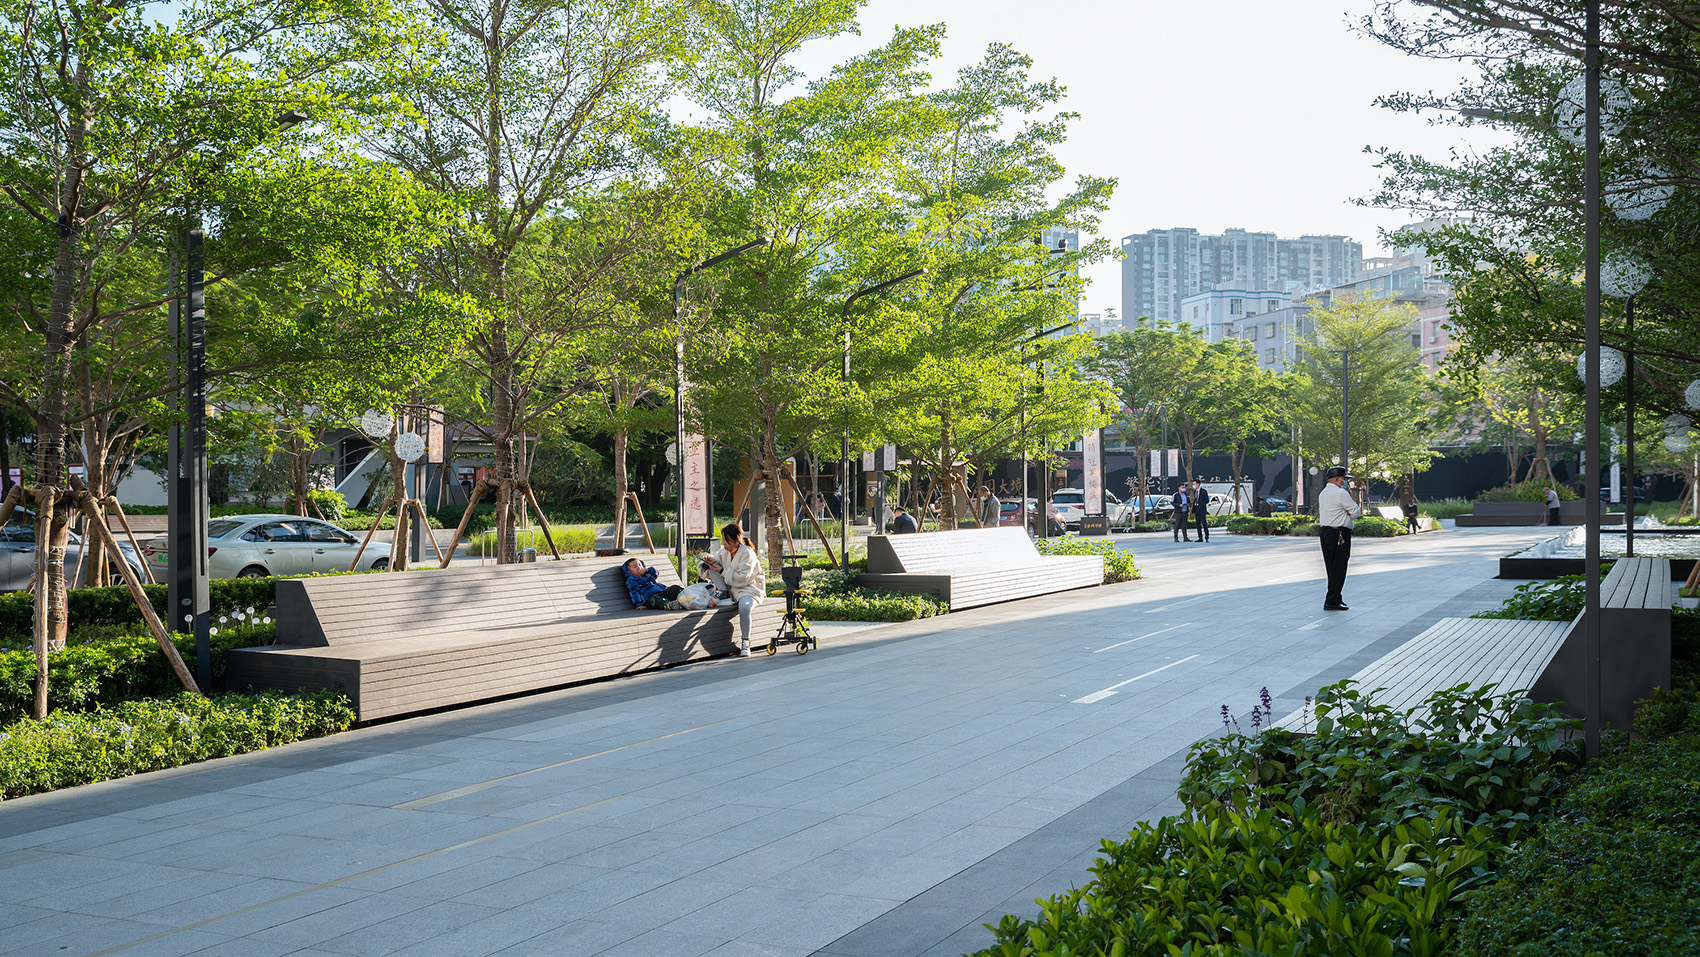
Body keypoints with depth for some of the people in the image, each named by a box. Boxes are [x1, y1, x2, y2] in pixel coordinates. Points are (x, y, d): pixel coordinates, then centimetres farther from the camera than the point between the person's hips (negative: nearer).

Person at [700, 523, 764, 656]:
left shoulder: (747, 554, -15)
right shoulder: (723, 551, 5)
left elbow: (742, 579, -21)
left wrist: (722, 571, -22)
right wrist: (709, 561, -10)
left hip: (748, 589, -7)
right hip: (730, 588, 7)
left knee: (744, 607, -40)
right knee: (712, 565, -6)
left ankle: (745, 642, -25)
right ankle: (722, 592, -18)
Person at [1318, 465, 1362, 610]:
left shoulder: (1323, 493, 16)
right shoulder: (1341, 493, -12)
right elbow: (1356, 512, -11)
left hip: (1325, 532, 9)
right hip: (1339, 534, -9)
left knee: (1332, 568, 15)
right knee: (1339, 569, -6)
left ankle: (1336, 598, 23)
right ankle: (1331, 602, -7)